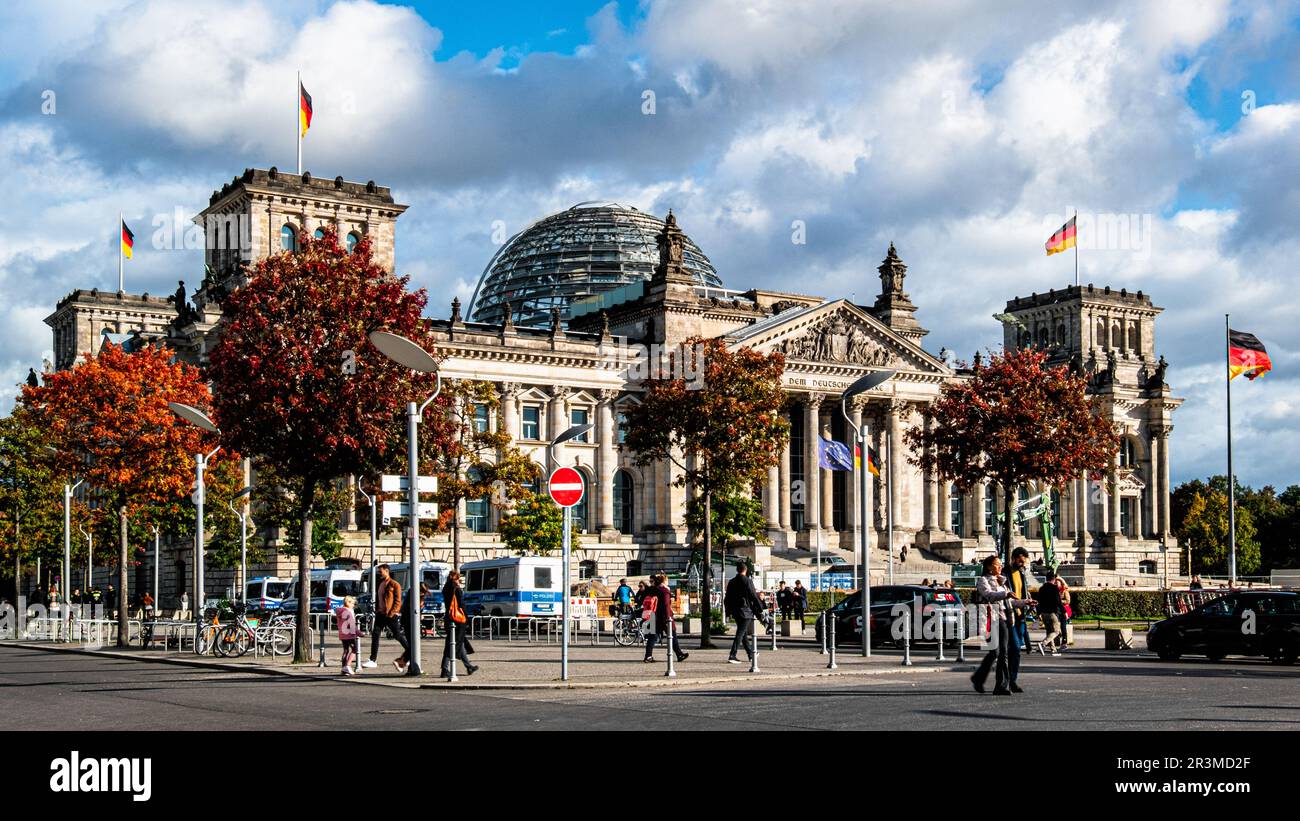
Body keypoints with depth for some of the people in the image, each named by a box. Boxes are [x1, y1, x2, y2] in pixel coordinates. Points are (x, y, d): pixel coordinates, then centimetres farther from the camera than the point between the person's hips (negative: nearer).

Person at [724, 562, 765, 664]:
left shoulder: (731, 582, 8)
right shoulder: (747, 581, -11)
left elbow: (727, 599, 13)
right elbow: (753, 596, -11)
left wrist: (729, 611, 23)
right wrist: (759, 609, -2)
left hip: (735, 611, 7)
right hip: (746, 611, -7)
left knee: (743, 633, 18)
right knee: (740, 633, -7)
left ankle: (751, 654, 29)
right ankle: (732, 656, -15)